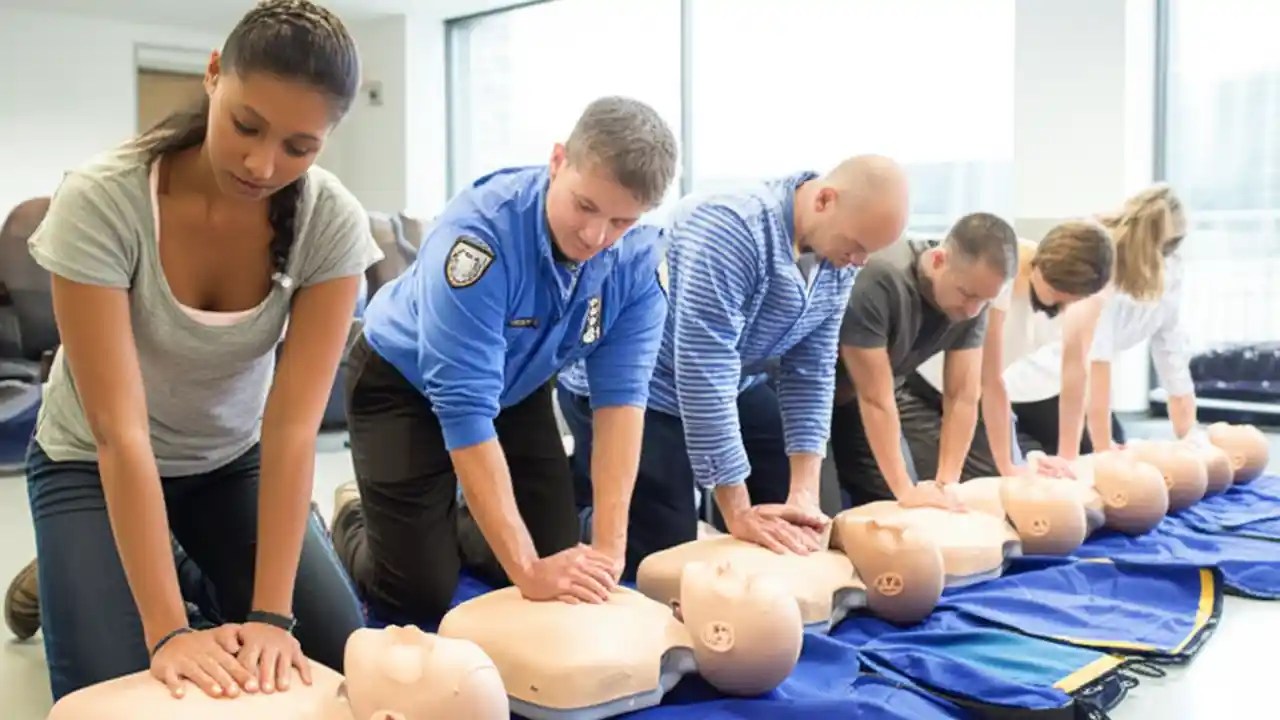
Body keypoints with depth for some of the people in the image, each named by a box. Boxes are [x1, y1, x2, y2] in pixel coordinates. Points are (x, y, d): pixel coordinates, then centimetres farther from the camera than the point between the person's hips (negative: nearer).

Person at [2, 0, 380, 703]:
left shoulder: (332, 223, -24)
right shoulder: (100, 200, -31)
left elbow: (292, 426, -26)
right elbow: (120, 433, -32)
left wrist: (271, 613, -30)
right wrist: (168, 629, -34)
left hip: (234, 459, 3)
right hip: (92, 463, -2)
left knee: (337, 661, -5)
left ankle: (221, 586, 23)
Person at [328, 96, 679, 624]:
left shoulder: (640, 257, -22)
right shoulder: (481, 232, -38)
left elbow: (621, 395, -23)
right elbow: (465, 410, -39)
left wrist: (609, 545, -31)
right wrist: (526, 569, -40)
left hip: (519, 388, 5)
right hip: (404, 383, -4)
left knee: (565, 571, 3)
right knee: (419, 597, -6)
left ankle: (457, 529, 32)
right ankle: (352, 521, 27)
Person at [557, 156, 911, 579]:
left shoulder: (836, 259, -8)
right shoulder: (729, 230, -33)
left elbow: (811, 371, -6)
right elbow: (703, 376, -34)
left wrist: (804, 493, -16)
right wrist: (738, 512, -29)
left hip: (731, 384, 8)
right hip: (627, 386, -8)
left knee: (803, 525, 10)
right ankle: (576, 499, 15)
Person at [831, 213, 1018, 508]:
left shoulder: (971, 300, -15)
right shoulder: (877, 281, -35)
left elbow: (963, 396, -13)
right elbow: (875, 398, -31)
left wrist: (945, 483, -19)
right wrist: (904, 490, -29)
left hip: (866, 399, 6)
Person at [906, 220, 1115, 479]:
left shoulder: (1071, 286, -13)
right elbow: (991, 380, -29)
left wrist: (1069, 458, -17)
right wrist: (1007, 468, -26)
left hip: (979, 397, 6)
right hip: (923, 389, -6)